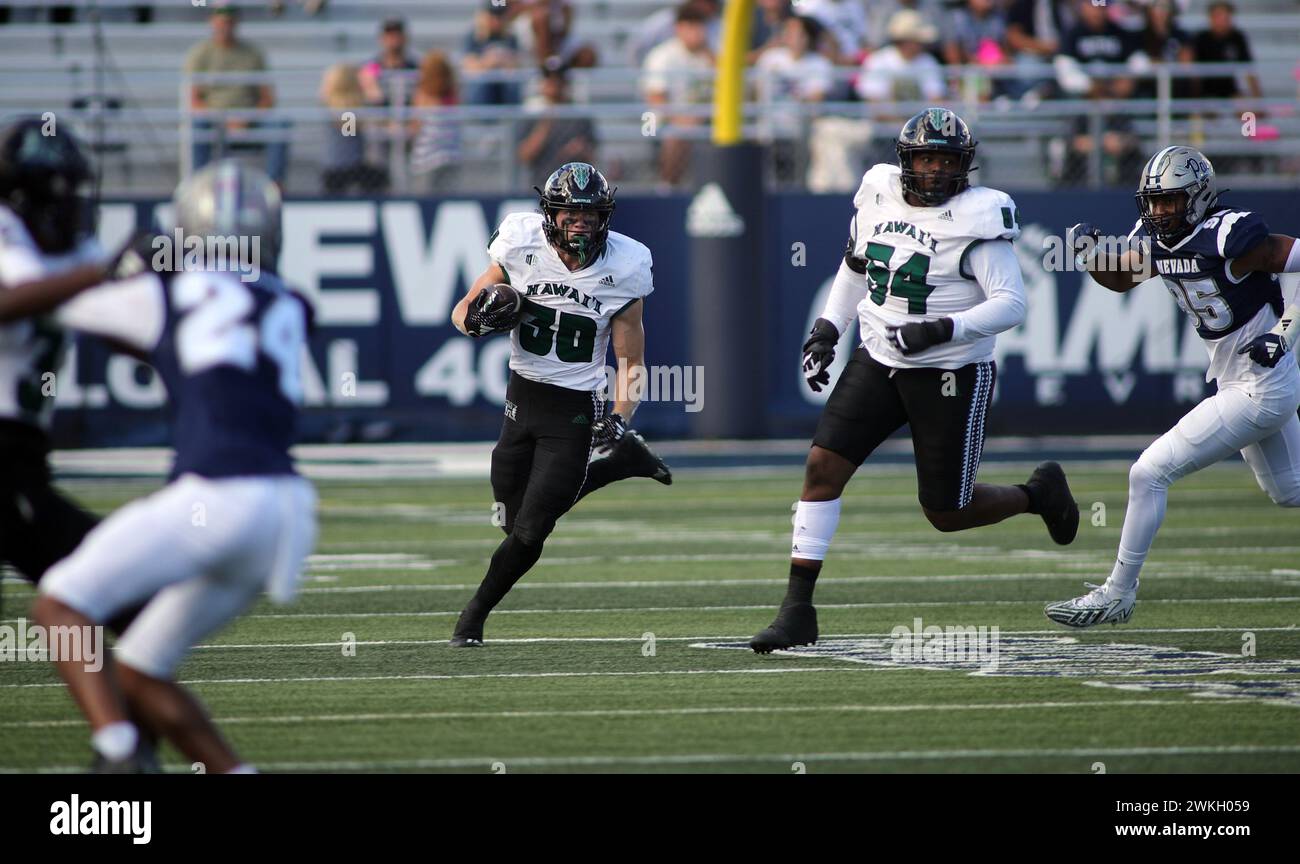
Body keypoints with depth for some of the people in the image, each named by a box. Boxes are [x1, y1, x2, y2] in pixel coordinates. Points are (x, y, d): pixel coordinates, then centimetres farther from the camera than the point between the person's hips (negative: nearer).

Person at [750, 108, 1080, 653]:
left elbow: (1011, 304, -19)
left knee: (947, 514, 2)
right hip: (878, 362, 5)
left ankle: (1038, 494, 33)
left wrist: (945, 329, -31)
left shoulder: (976, 219, -15)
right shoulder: (879, 195, 2)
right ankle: (798, 608, -8)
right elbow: (856, 264, 20)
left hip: (951, 377, -5)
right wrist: (827, 329, 12)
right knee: (822, 467, -11)